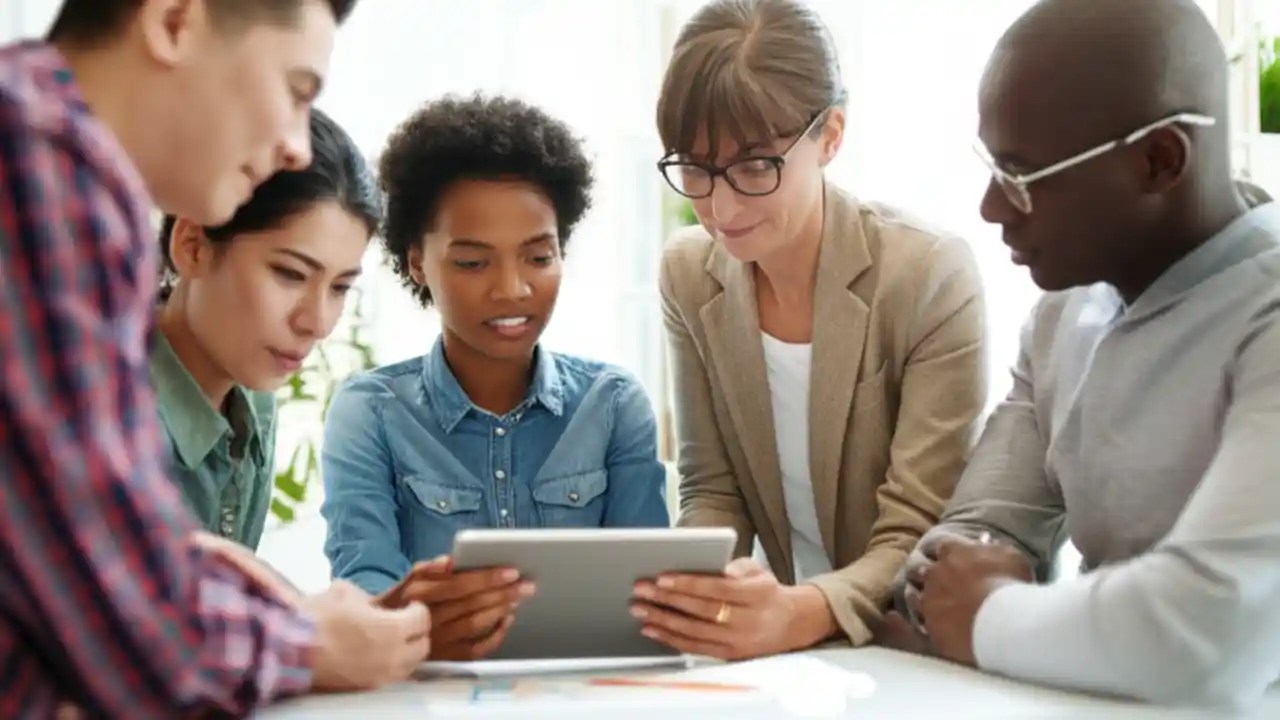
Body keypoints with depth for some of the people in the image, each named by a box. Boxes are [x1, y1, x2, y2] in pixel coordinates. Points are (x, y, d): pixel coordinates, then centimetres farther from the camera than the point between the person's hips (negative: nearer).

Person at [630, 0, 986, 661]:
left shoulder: (930, 277, -15)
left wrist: (802, 614, -34)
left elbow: (920, 537, -16)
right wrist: (692, 595, -19)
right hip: (779, 650, 3)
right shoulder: (689, 276, -3)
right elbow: (711, 491, 2)